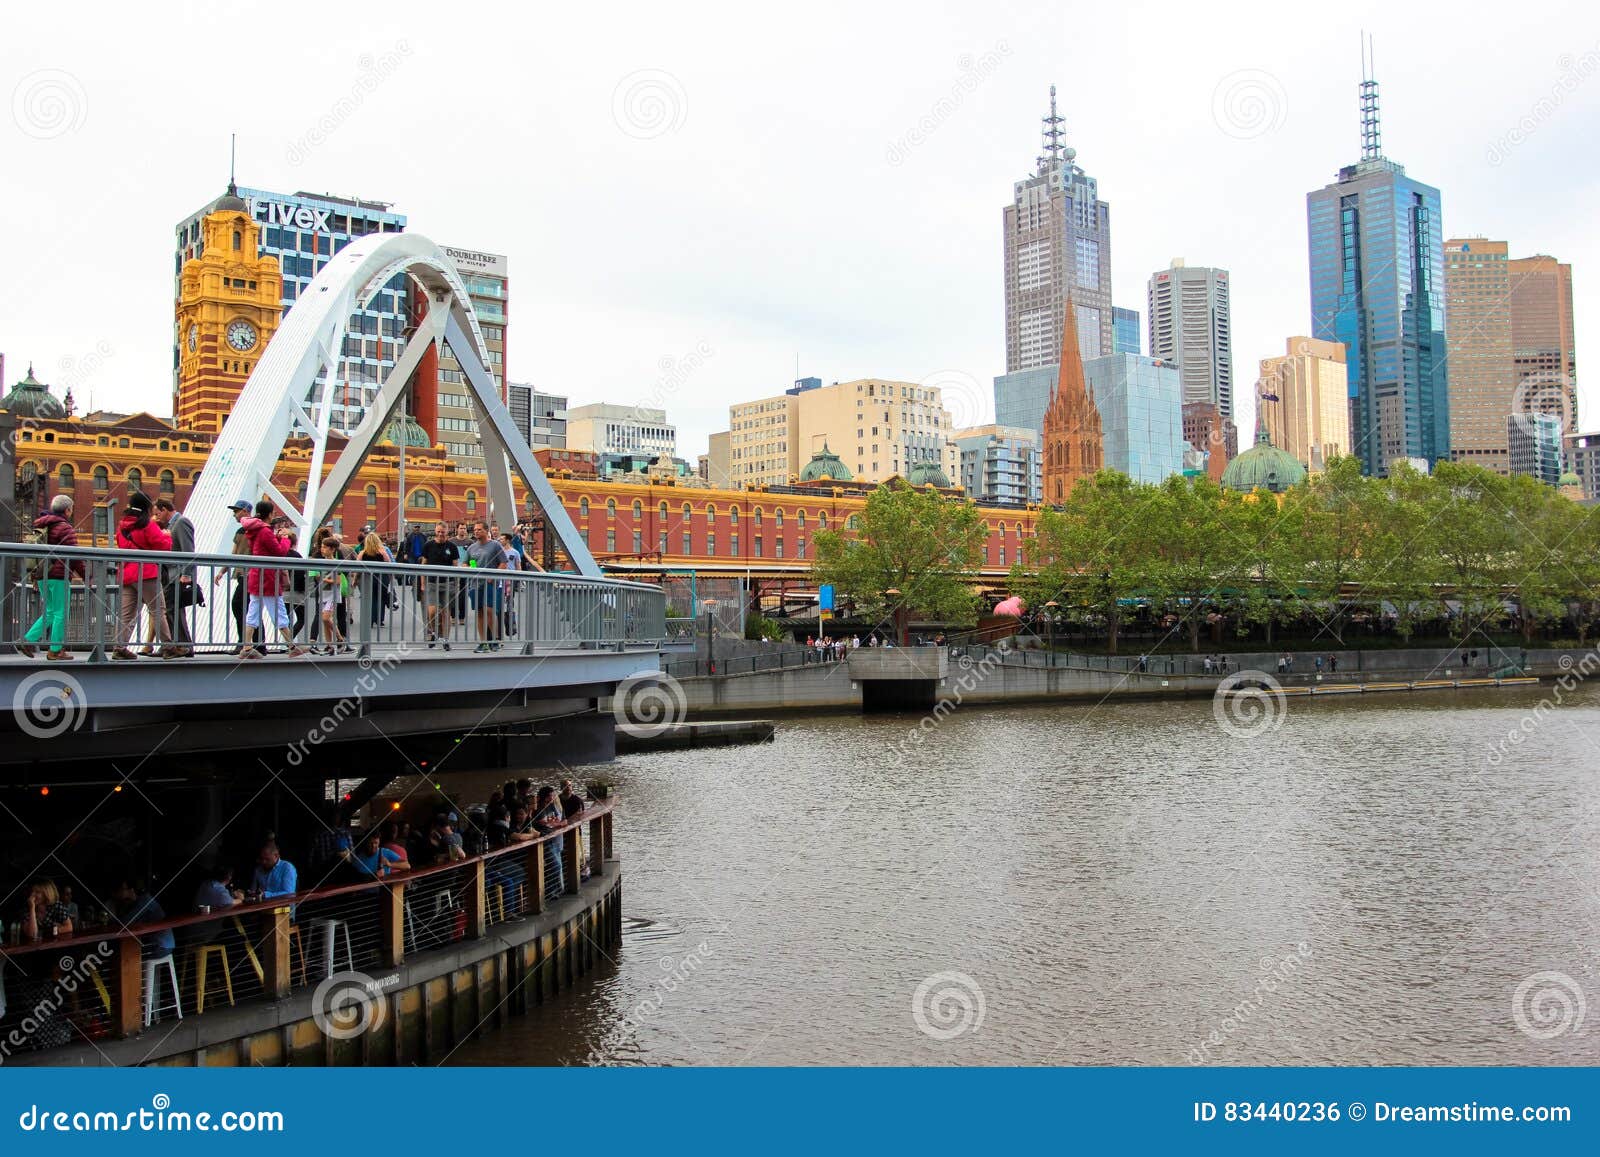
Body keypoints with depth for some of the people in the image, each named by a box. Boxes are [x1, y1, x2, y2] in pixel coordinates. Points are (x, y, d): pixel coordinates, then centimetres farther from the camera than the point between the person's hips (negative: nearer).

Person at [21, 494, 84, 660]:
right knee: (61, 613, -1)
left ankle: (28, 640, 5)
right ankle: (55, 650, 0)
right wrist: (85, 576, -7)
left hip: (42, 576, 8)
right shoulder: (65, 528, -10)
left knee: (50, 612, 17)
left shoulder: (41, 526, 16)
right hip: (59, 575, -8)